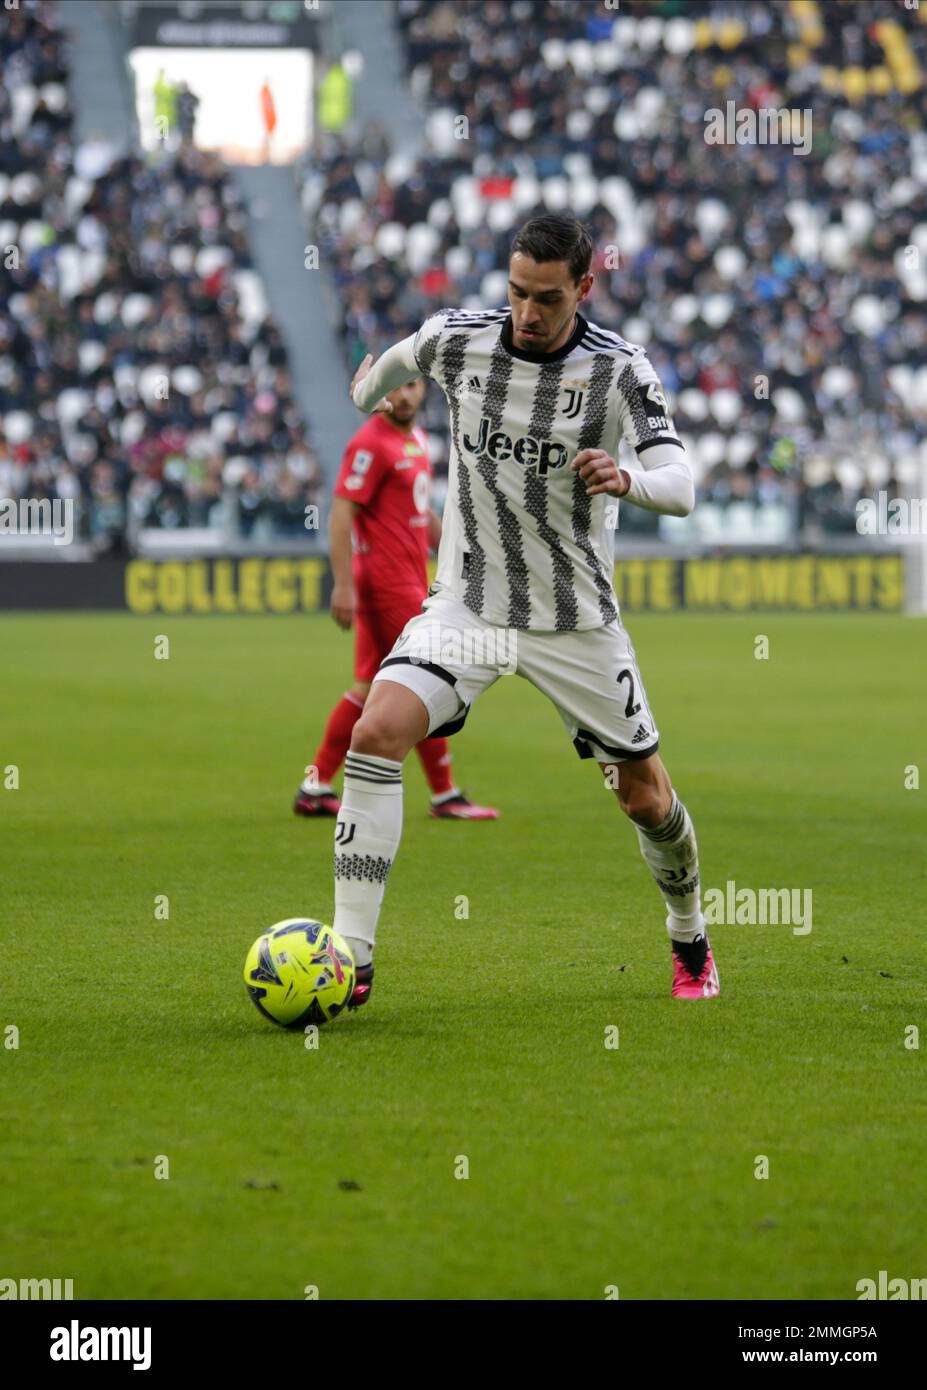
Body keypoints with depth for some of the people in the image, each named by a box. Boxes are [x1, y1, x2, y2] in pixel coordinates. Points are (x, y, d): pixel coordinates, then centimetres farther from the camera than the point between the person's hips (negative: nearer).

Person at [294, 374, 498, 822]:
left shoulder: (416, 438, 14)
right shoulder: (370, 444, -14)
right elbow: (341, 515, -19)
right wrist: (344, 585, -24)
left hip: (410, 578, 9)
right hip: (386, 579, -9)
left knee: (371, 687, 10)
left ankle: (314, 789, 13)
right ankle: (445, 796, 2)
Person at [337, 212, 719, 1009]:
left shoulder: (619, 369, -13)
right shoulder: (456, 340, -8)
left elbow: (680, 488, -22)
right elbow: (394, 363, 17)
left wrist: (627, 481, -44)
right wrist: (370, 388, 39)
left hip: (577, 618, 0)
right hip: (466, 605, 0)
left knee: (644, 795, 8)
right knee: (376, 733, -24)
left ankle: (690, 941, 39)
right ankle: (351, 960, -22)